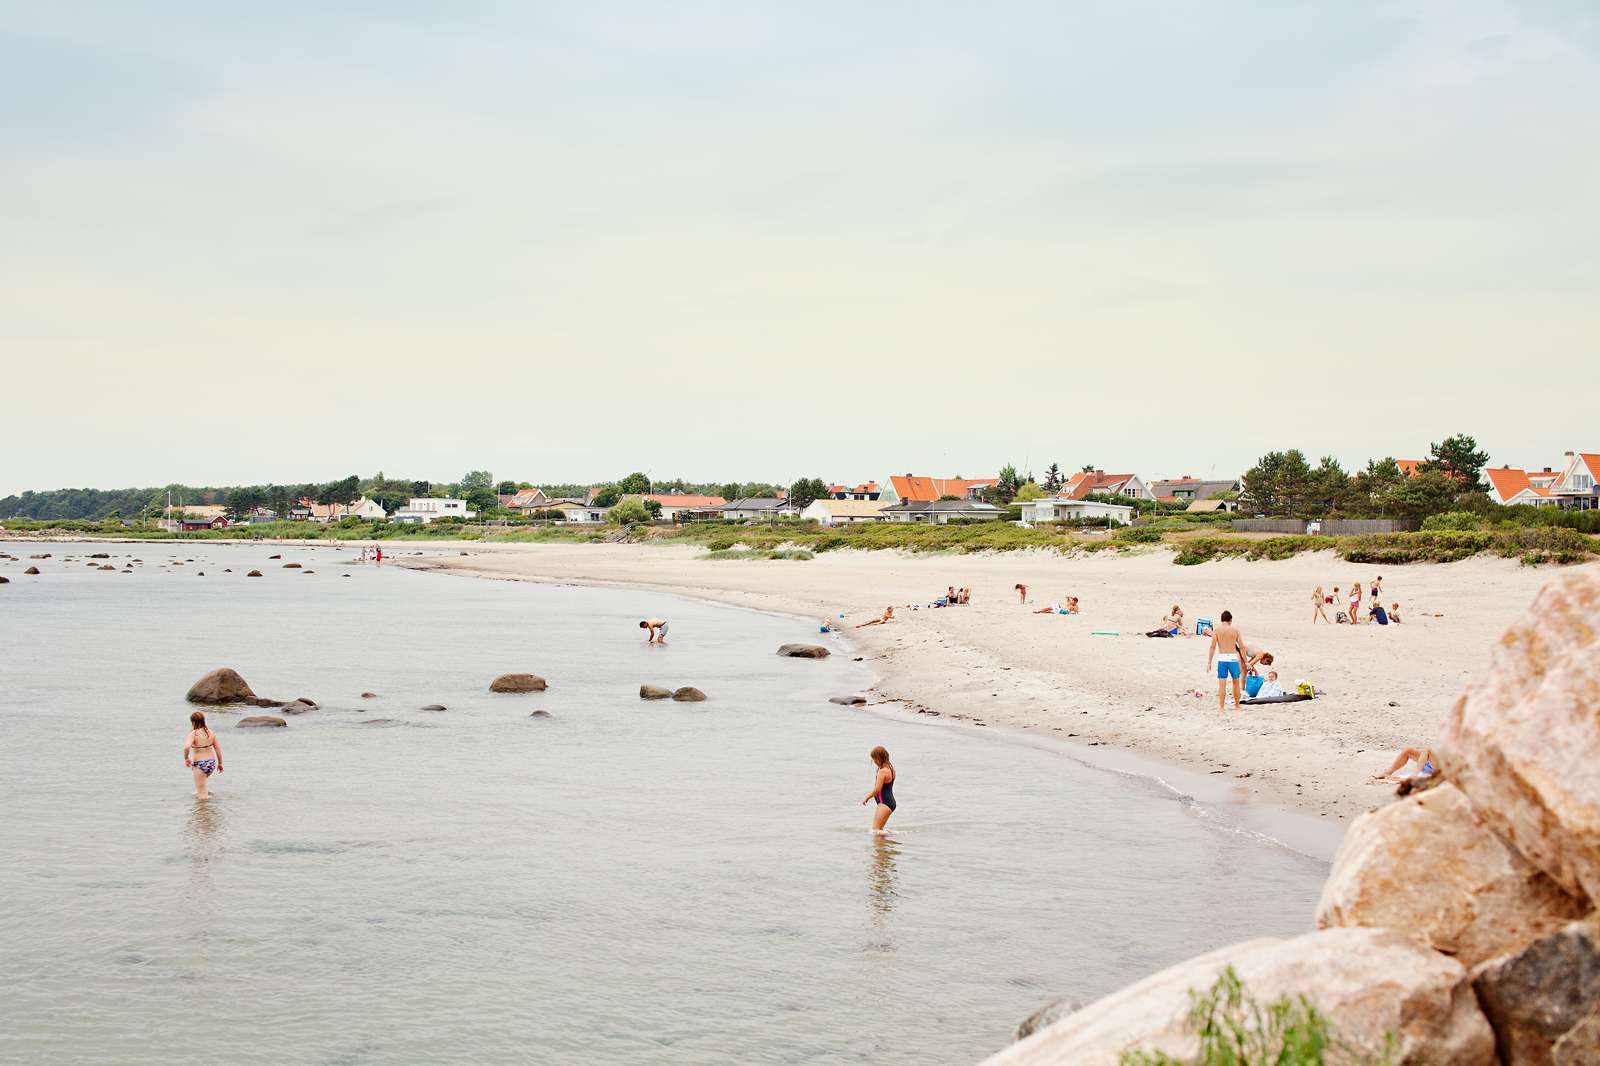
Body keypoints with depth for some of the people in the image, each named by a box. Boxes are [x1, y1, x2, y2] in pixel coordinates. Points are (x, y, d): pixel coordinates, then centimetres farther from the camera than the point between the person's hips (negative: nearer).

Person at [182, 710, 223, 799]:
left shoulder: (193, 734, -15)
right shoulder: (210, 732, 2)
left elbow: (186, 747, -32)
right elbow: (218, 748, 6)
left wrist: (186, 758, -13)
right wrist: (220, 763, 17)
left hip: (199, 764, -6)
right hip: (212, 762, 6)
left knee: (202, 795, 4)